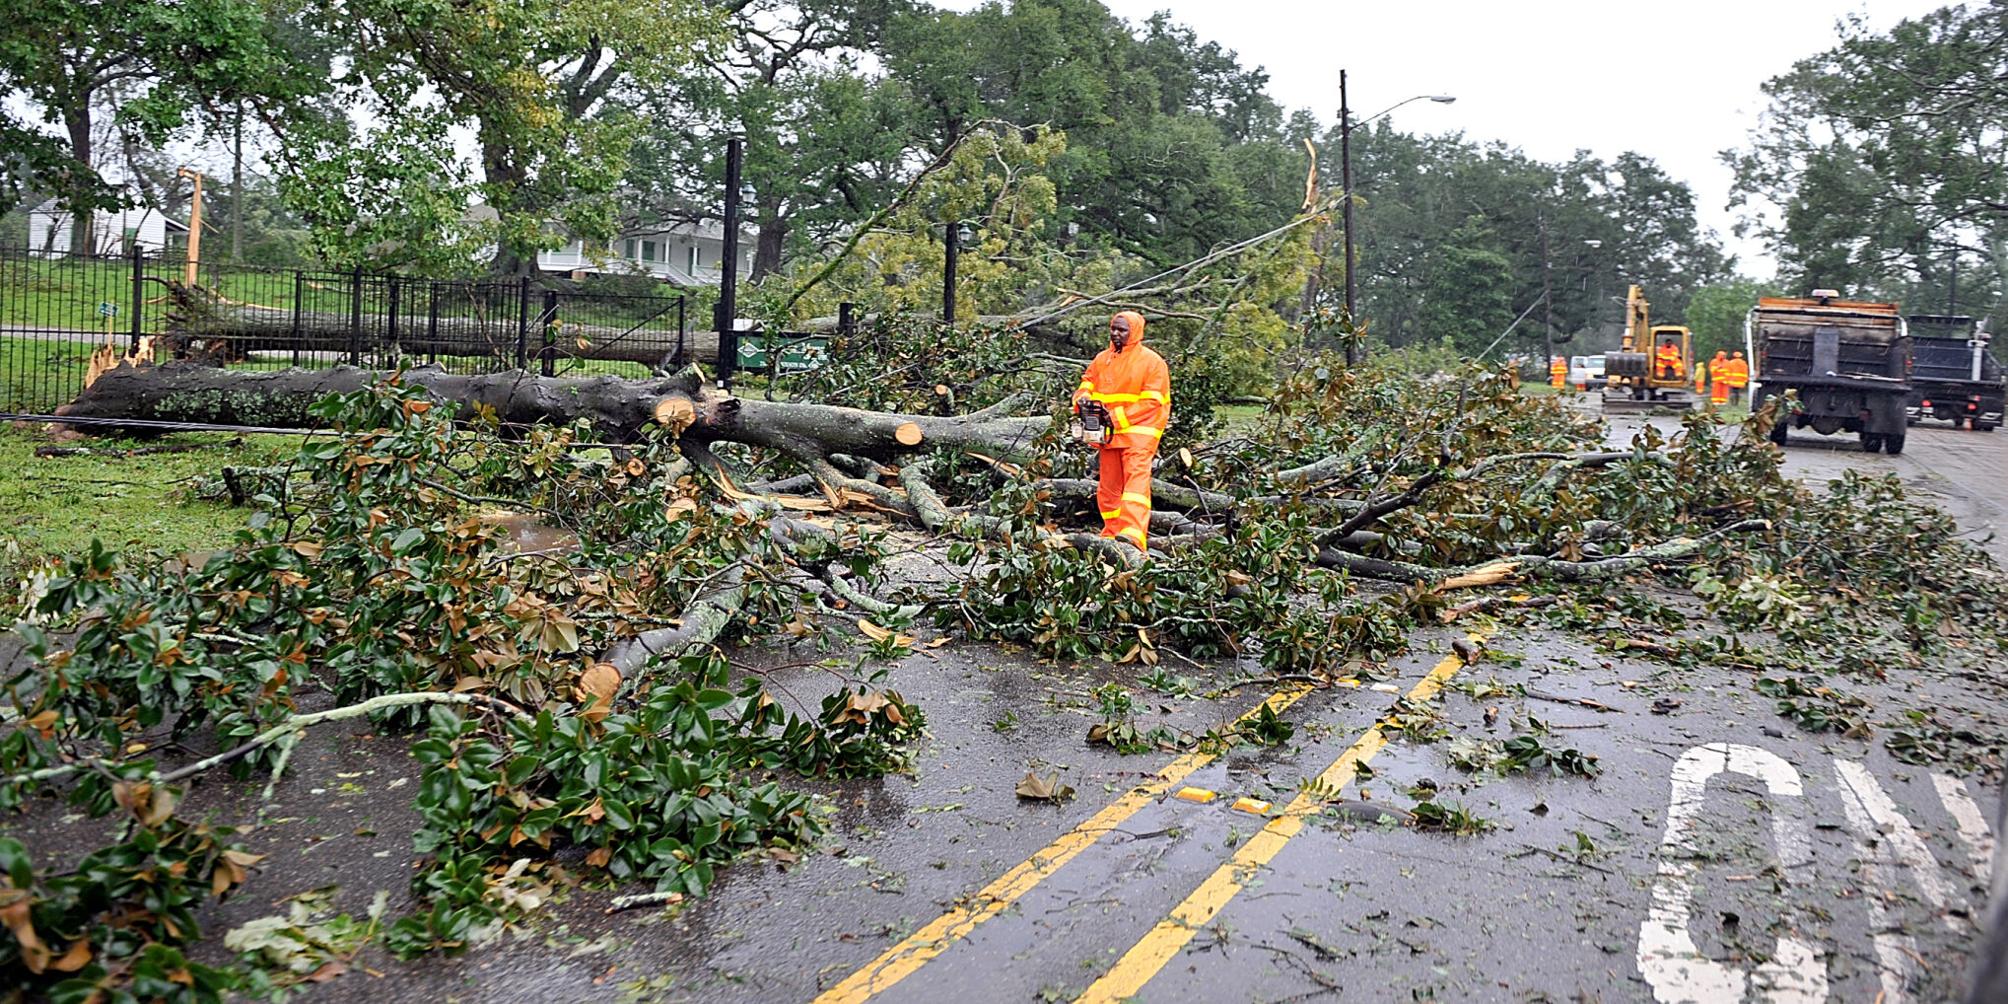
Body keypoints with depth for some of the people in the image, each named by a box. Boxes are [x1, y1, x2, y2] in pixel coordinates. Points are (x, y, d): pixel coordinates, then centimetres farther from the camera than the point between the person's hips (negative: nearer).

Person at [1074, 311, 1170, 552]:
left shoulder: (1152, 361, -4)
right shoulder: (1101, 359, 15)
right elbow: (1086, 385, 14)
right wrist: (1082, 399, -12)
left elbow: (1151, 403, -11)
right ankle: (1111, 535, 20)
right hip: (1108, 433, 6)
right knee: (1108, 486, 9)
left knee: (1136, 479, -20)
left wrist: (1118, 417, -19)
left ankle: (1133, 534, -35)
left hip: (1138, 430, -6)